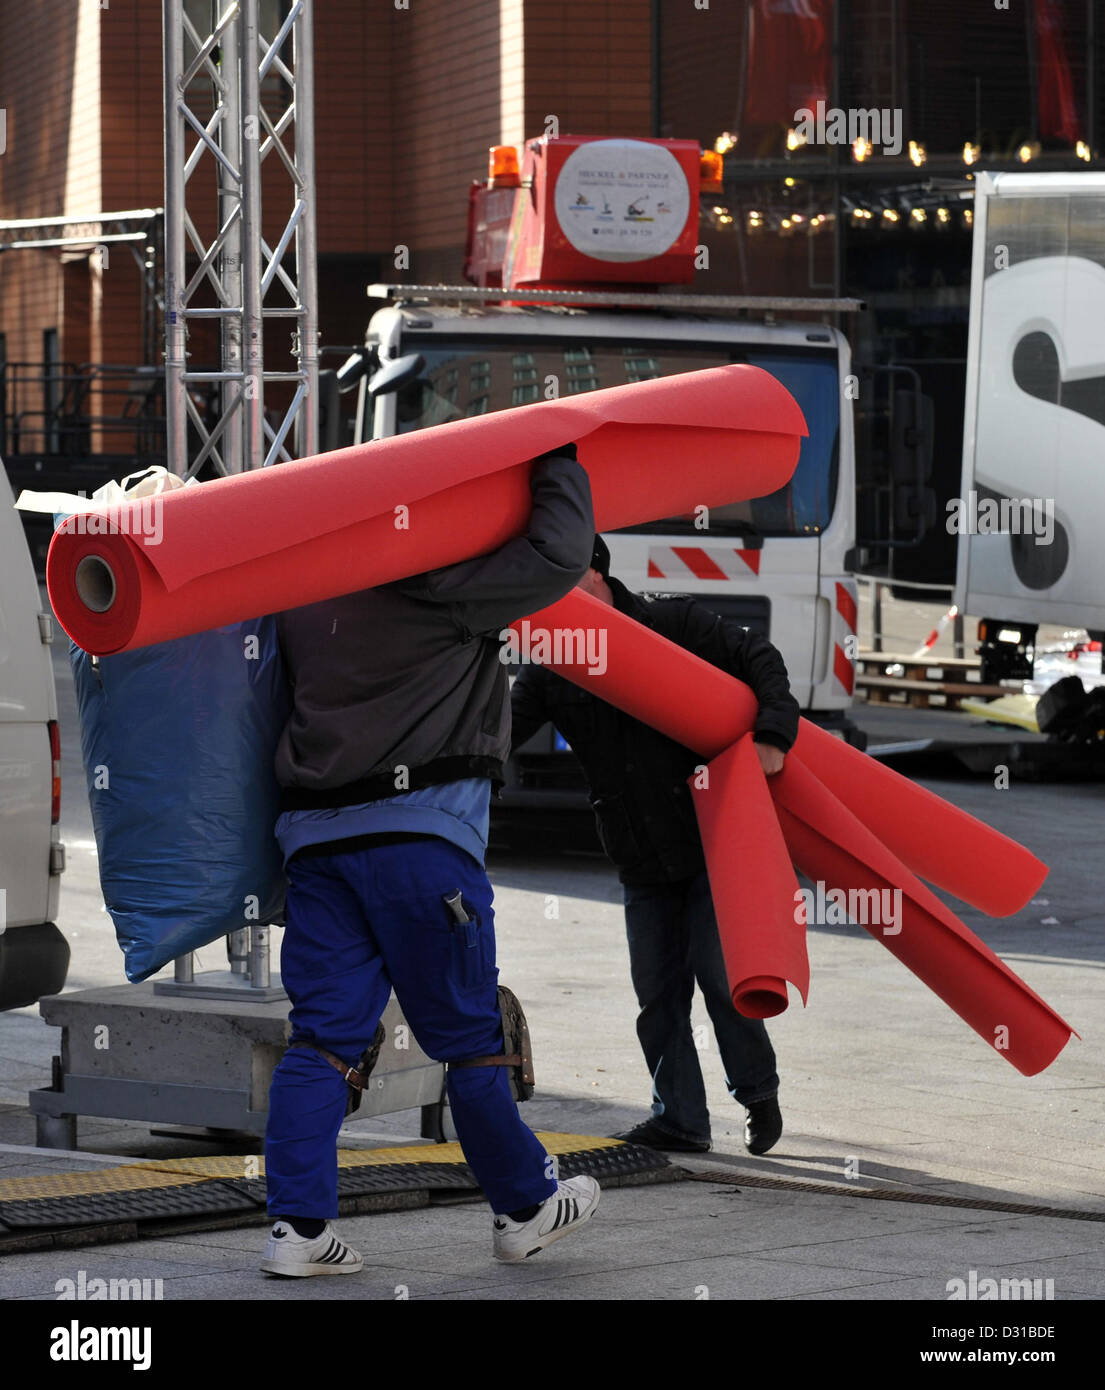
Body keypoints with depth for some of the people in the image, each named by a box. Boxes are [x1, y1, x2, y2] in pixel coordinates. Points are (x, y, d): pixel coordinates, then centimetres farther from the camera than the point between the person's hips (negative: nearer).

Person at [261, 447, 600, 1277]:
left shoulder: (307, 595, 13)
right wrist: (559, 461, 3)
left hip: (317, 833, 7)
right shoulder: (440, 588, -10)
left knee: (324, 1034, 4)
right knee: (471, 1032, 5)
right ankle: (526, 1207, 17)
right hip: (418, 830, -6)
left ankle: (300, 1225, -3)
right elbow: (558, 556, -12)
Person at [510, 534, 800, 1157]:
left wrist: (772, 733, -20)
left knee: (718, 973, -5)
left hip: (712, 839, -5)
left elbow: (758, 658, -7)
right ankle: (680, 1119, 12)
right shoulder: (550, 667, 4)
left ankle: (759, 1093, 16)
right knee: (658, 989, 4)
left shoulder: (674, 624, -9)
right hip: (642, 860, 5)